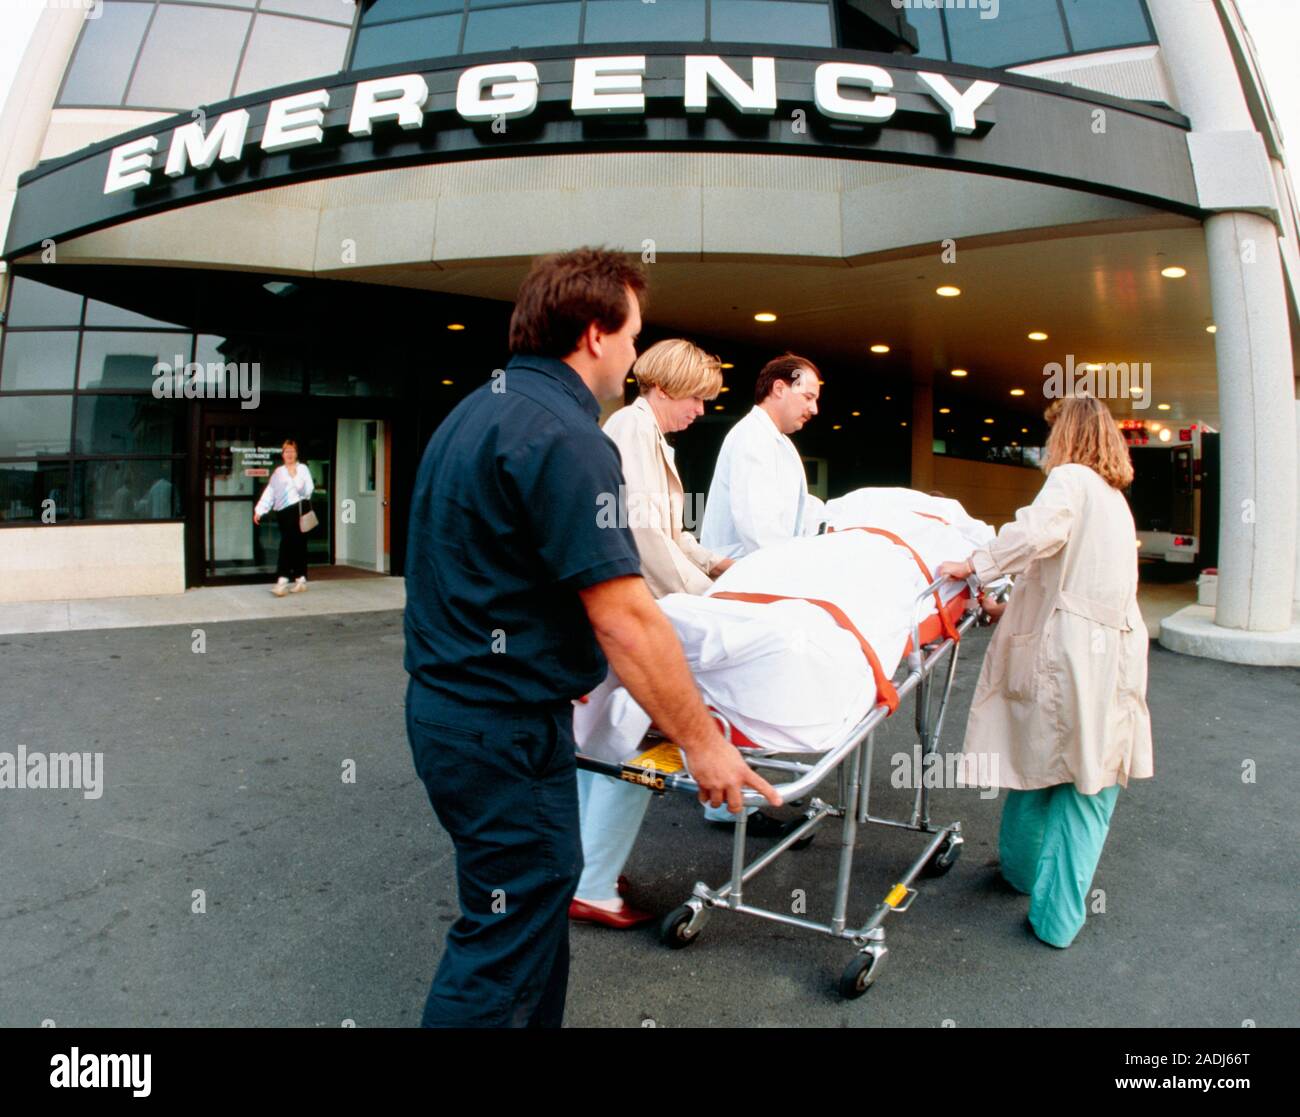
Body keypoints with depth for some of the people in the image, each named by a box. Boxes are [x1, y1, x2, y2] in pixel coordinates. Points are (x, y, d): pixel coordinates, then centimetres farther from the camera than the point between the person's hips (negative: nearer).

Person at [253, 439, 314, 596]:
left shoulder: (302, 469, 7)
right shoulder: (278, 472, 17)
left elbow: (308, 490, -3)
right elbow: (269, 492, 12)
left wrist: (295, 479, -16)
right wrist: (259, 510, 5)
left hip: (297, 509, -4)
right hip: (282, 511, 4)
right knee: (295, 545, 7)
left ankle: (282, 580, -14)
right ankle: (300, 579, 14)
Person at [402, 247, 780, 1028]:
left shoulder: (478, 412, 11)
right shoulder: (564, 435, -20)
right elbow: (625, 620, -24)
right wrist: (702, 741, -14)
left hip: (448, 697, 10)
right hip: (506, 728, -10)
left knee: (539, 899, 22)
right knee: (507, 937, 5)